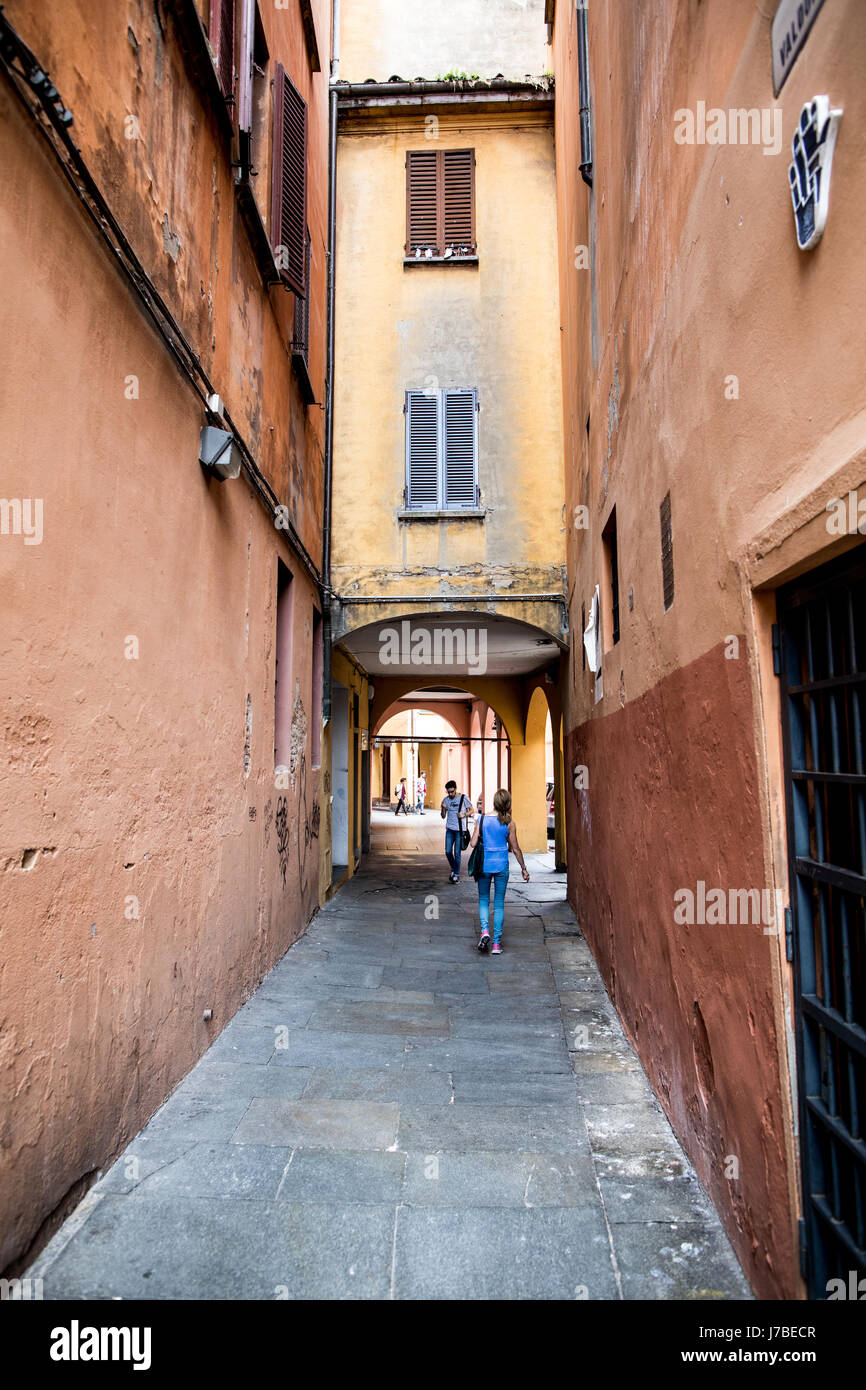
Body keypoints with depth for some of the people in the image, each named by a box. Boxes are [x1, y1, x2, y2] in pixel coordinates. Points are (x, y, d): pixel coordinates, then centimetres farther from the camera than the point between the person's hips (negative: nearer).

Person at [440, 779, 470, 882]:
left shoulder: (463, 798, -4)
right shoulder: (445, 800, 5)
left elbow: (471, 810, 4)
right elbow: (443, 817, 10)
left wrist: (464, 814, -15)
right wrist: (443, 808, -10)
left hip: (460, 830, -3)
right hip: (449, 829, 3)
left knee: (457, 853, -3)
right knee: (448, 852, 1)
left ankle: (457, 874, 10)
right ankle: (453, 869, 26)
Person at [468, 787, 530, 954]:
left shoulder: (481, 819, -5)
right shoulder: (509, 823, -6)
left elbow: (472, 844, -7)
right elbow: (515, 849, -1)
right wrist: (524, 869, 10)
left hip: (484, 865, 0)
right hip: (501, 866, 0)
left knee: (483, 899, 16)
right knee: (499, 903, 10)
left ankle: (485, 930, -8)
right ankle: (496, 943, 11)